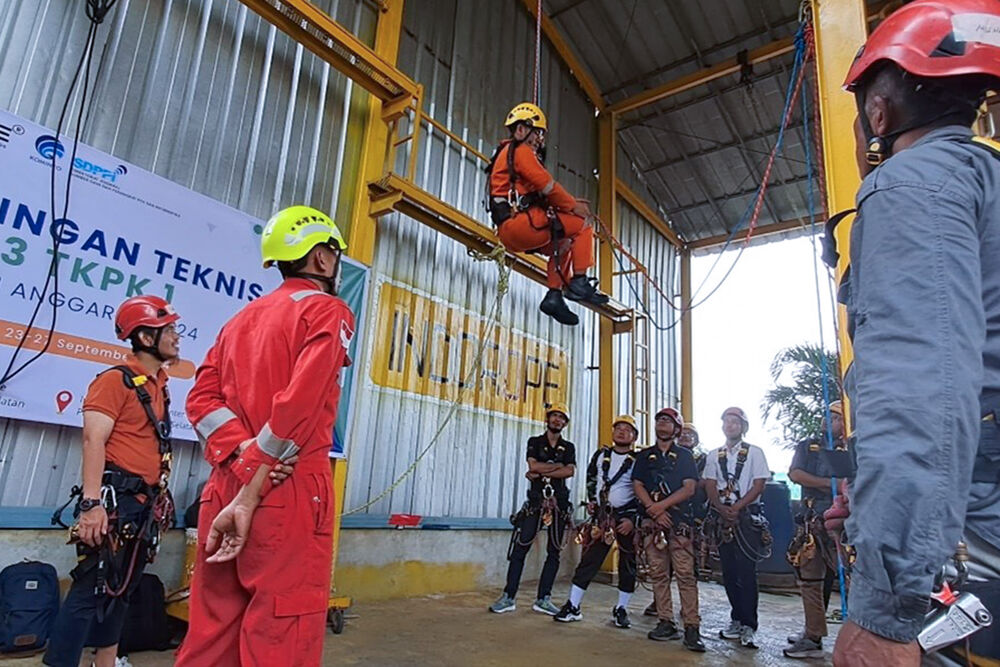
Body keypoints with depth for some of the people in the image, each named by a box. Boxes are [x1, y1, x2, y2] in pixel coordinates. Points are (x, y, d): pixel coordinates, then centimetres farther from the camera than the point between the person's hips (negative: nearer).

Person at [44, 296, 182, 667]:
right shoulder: (116, 379, -11)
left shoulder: (159, 384, 14)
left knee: (121, 589, 16)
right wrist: (91, 503, -25)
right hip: (115, 497, -8)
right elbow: (93, 440, -18)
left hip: (144, 502, 8)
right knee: (92, 587, -5)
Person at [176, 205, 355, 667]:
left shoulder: (242, 318, 19)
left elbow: (202, 397, 7)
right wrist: (250, 496, -15)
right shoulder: (328, 311, -3)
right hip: (291, 491, -7)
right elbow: (297, 405, -16)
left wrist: (243, 454, -5)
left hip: (224, 487, 8)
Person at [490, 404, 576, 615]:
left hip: (559, 502, 2)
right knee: (520, 548, -6)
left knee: (554, 552, 3)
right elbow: (533, 466, -8)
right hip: (536, 500, -2)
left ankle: (543, 599, 11)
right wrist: (557, 466, -5)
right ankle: (508, 596, 1)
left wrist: (541, 472, -11)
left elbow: (570, 471, -6)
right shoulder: (535, 442, 9)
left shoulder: (568, 447, 12)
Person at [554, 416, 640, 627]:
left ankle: (621, 610, 21)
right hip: (602, 515, 3)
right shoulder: (601, 455, 8)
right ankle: (573, 606, 7)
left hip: (627, 518, -2)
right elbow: (591, 479, 23)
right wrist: (590, 501, 11)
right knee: (588, 560, 1)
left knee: (628, 566, 6)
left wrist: (633, 520, -13)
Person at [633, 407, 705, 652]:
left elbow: (689, 488, -2)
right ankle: (666, 623, 11)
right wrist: (655, 510, -8)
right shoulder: (645, 456, 16)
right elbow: (638, 486, 7)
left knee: (685, 574, -9)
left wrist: (662, 505, -11)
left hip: (679, 521, -3)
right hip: (652, 521, 3)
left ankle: (692, 627, -6)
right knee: (658, 574, 4)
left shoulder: (684, 455, 9)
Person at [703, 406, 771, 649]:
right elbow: (710, 486, 6)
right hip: (722, 518, 4)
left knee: (746, 570, -6)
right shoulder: (714, 455, 12)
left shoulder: (754, 452, 2)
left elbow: (759, 485, -6)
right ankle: (737, 620, 18)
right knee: (728, 570, 7)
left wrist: (736, 507, -14)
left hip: (747, 517, -4)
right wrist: (722, 509, -11)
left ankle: (749, 626, 0)